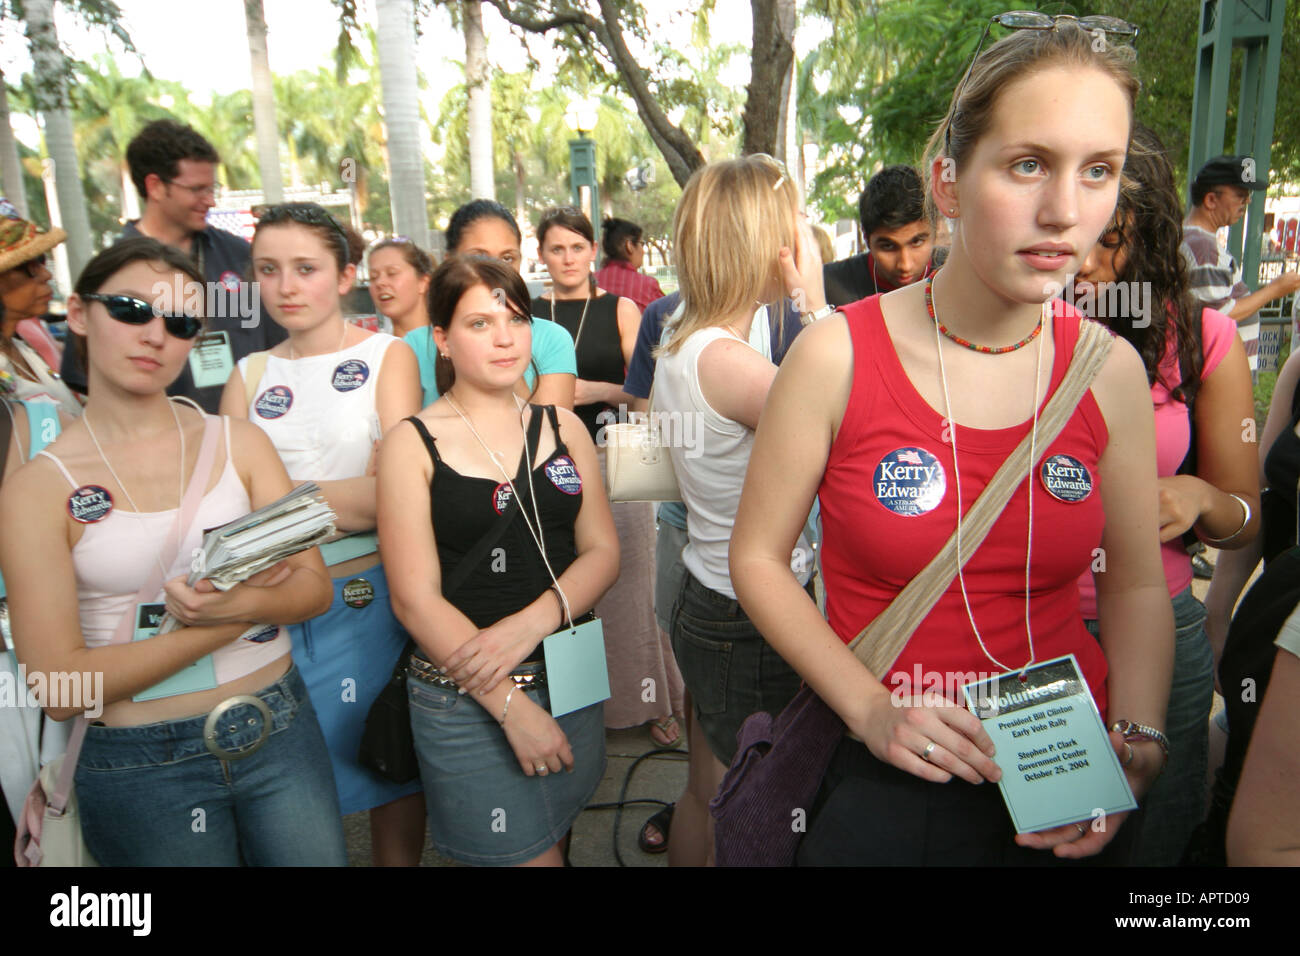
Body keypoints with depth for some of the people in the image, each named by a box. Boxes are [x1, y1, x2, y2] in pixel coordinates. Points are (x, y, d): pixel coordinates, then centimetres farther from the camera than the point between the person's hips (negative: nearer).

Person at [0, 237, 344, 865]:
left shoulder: (238, 443, 0)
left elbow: (314, 587, -2)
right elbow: (61, 689, -13)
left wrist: (245, 605, -23)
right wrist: (223, 626, -17)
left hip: (280, 732, 3)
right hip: (140, 764, -2)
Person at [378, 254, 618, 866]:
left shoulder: (562, 426, 6)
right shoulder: (413, 444, -6)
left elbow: (602, 551, 1)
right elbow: (415, 599, -11)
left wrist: (534, 620, -18)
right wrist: (513, 705, -16)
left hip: (570, 675, 4)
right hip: (464, 698, -4)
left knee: (557, 836, 19)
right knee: (526, 856, 3)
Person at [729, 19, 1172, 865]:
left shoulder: (1112, 371, -6)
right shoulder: (838, 356, -16)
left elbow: (1137, 585, 3)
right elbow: (759, 558, -9)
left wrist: (1135, 749, -9)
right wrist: (869, 708, -17)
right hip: (889, 779, -3)